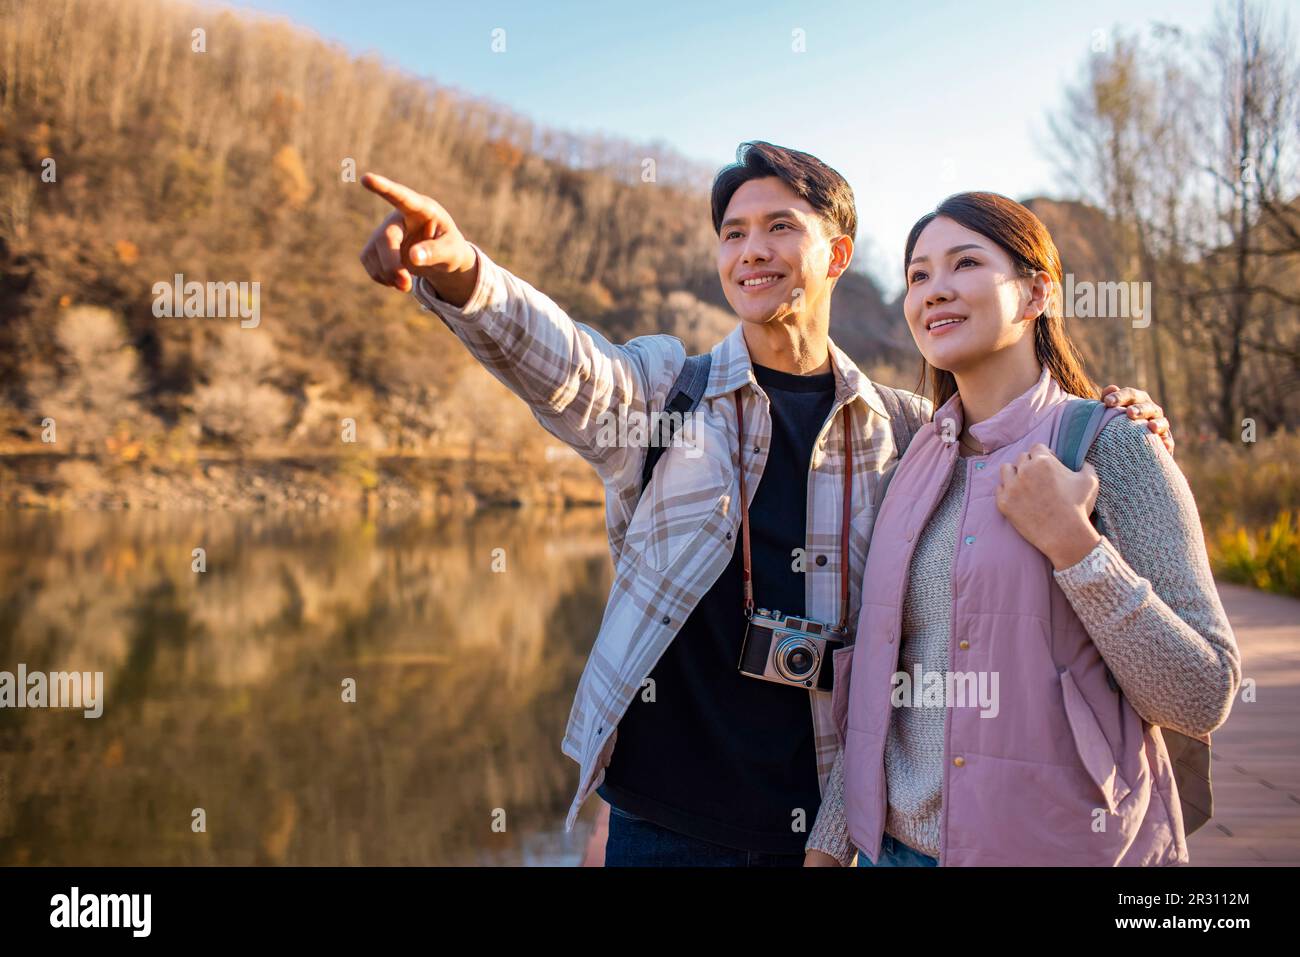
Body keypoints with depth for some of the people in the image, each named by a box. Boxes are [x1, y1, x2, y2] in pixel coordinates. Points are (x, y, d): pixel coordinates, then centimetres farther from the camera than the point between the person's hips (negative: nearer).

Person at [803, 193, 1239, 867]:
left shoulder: (1112, 448, -10)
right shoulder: (917, 461, 5)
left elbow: (1204, 699, -14)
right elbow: (876, 674, 10)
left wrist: (1071, 544, -21)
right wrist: (828, 841, 8)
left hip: (1062, 842, -4)